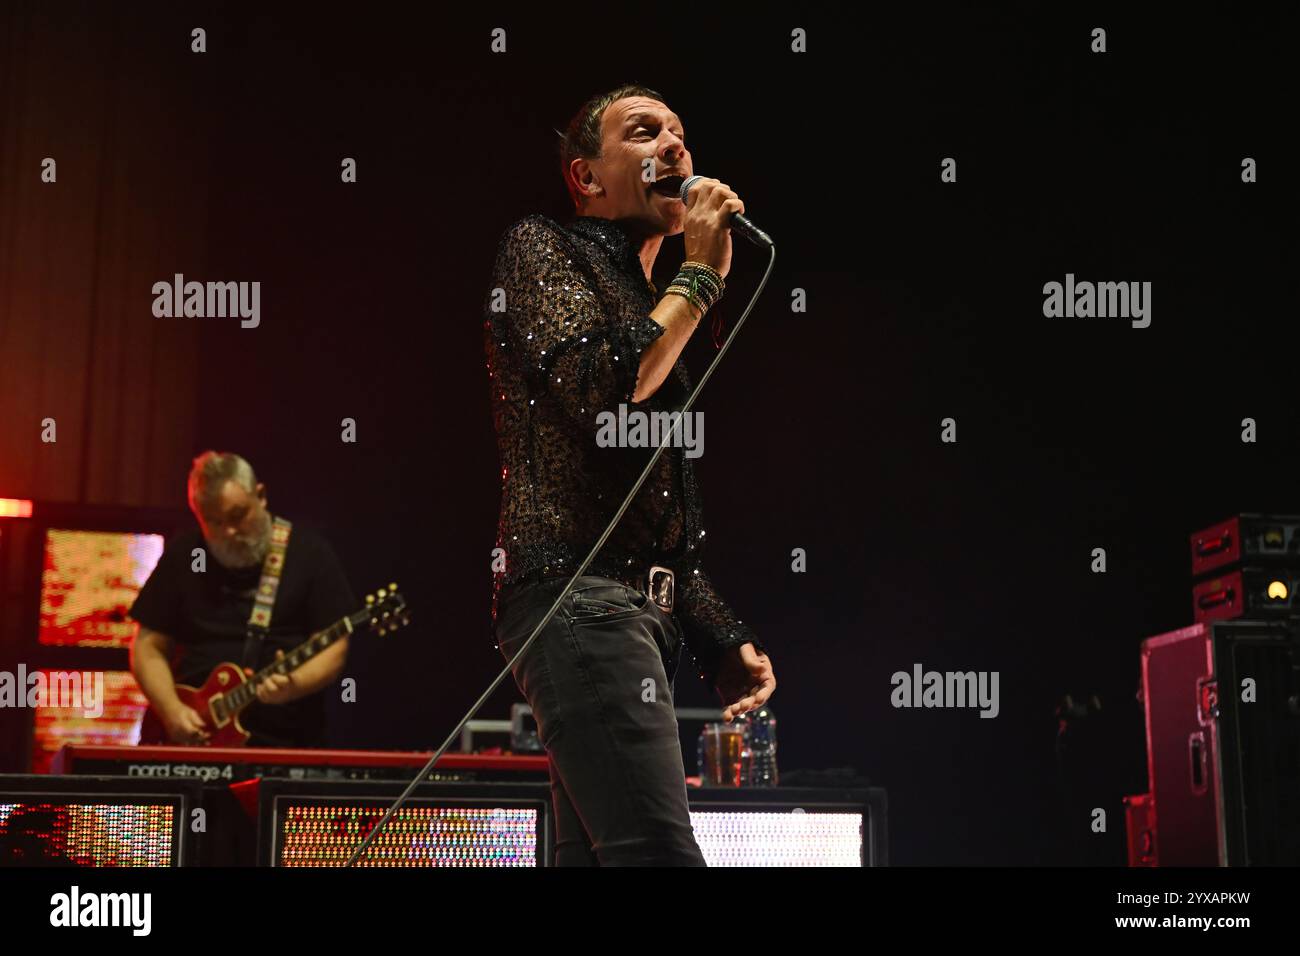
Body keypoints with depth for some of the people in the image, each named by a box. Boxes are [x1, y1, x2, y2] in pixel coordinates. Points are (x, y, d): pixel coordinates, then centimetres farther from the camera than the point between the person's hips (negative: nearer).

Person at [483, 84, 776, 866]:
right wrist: (700, 276, -4)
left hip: (644, 611, 9)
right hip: (579, 595, -9)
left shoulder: (649, 312, 27)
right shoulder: (542, 250, 4)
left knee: (598, 852, 8)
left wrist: (725, 640, 18)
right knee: (662, 853, -20)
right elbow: (599, 393, -16)